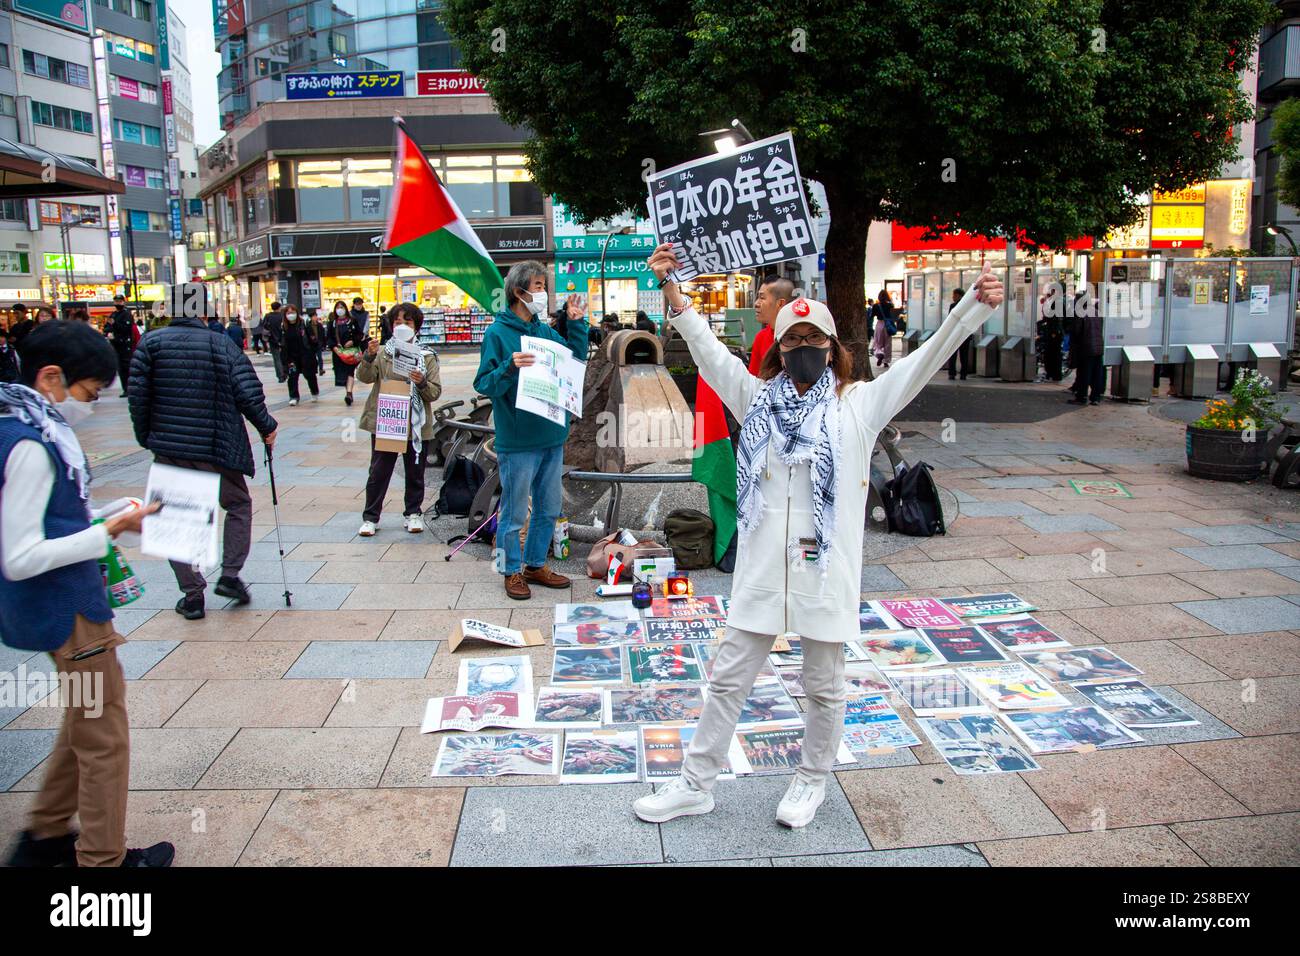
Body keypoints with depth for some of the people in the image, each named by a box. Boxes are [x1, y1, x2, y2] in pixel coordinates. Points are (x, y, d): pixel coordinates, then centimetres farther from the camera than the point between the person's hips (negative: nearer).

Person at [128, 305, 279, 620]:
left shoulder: (151, 342, 0)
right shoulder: (221, 343, -3)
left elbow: (138, 396, -4)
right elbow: (248, 392, -9)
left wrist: (146, 438, 8)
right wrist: (266, 426, 6)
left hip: (168, 449, 1)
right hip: (217, 449, -1)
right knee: (238, 505, 20)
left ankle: (192, 595, 13)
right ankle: (230, 576, 11)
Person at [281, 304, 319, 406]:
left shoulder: (304, 324, -7)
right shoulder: (284, 327, 1)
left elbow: (312, 339, -5)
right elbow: (283, 344, 6)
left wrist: (315, 352, -8)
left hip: (306, 354, -2)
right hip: (291, 355, 2)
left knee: (309, 374, 5)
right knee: (292, 376, -3)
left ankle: (315, 392, 28)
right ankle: (293, 397, 4)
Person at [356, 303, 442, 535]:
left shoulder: (426, 357, 3)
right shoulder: (382, 353, 5)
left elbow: (435, 392, -2)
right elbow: (365, 377, -9)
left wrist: (422, 383, -22)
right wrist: (369, 357, -25)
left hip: (416, 425, 0)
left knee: (415, 473, 12)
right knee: (378, 472, 5)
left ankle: (413, 513, 27)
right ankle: (370, 517, 16)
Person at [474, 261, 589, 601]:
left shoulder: (546, 331, 9)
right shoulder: (498, 333, -10)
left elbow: (575, 361, 17)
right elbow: (483, 384, -12)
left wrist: (576, 324, 7)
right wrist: (509, 368, -30)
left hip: (552, 437, 7)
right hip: (517, 442, -7)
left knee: (549, 509, 16)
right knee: (514, 513, 5)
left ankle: (535, 565, 32)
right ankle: (513, 572, 21)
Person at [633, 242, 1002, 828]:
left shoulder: (859, 404, 0)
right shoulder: (758, 397, 6)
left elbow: (927, 358, -7)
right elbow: (707, 349, 2)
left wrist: (975, 306, -19)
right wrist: (672, 291, -9)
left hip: (826, 567, -2)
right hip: (762, 568, 2)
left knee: (824, 686, 15)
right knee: (728, 679, 11)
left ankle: (812, 780, 39)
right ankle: (696, 784, 27)